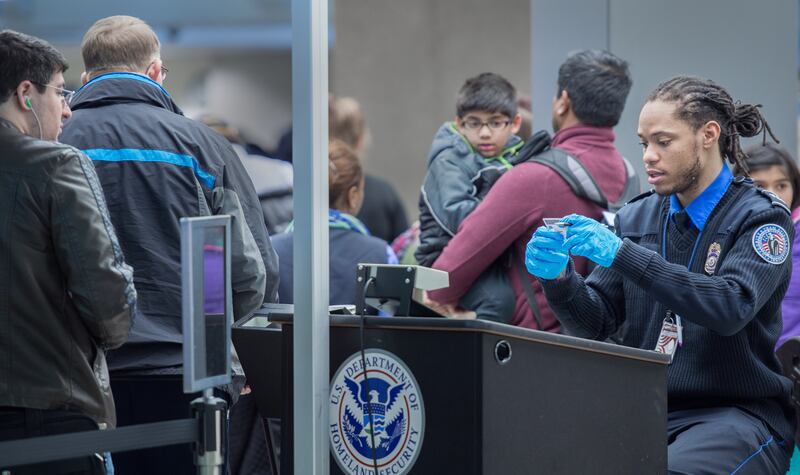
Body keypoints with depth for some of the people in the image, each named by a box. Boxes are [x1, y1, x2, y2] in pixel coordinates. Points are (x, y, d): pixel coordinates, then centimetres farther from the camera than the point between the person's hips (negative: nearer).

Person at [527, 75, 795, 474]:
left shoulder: (760, 217, -4)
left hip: (738, 412, -4)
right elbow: (594, 324, 8)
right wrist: (558, 277, -14)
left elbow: (731, 307, -22)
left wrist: (622, 255, -26)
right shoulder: (636, 218, 12)